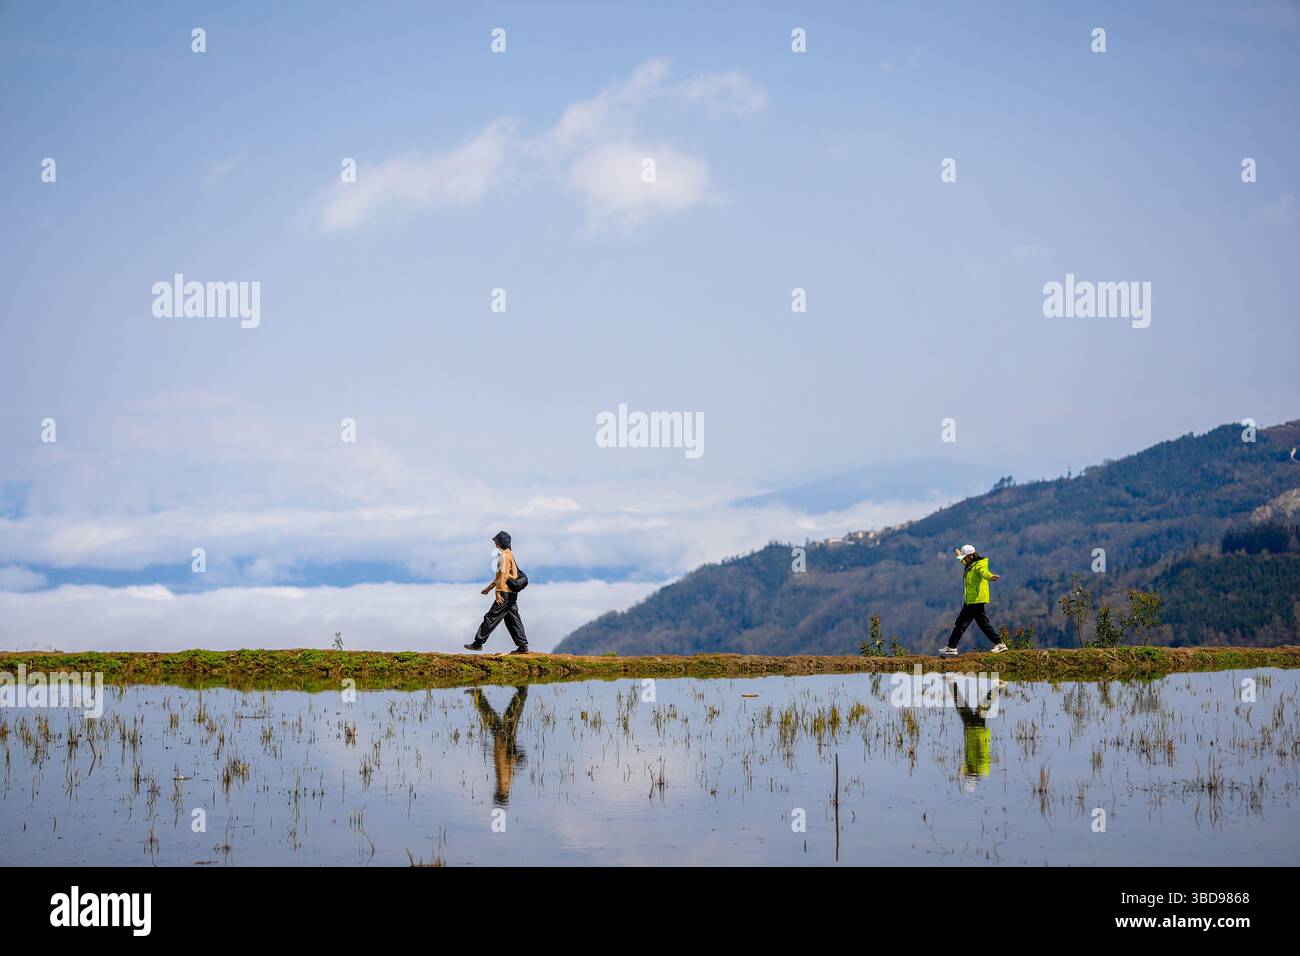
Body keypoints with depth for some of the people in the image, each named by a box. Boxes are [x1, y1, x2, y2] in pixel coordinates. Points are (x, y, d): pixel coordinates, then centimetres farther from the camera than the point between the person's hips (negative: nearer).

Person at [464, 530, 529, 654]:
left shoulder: (504, 556, -11)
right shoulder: (510, 555, 20)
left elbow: (503, 575, -18)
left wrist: (498, 592, -20)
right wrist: (489, 588, 31)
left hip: (505, 593, -10)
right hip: (512, 593, 10)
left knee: (491, 617, -6)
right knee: (512, 620, 10)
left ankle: (478, 643, -3)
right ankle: (523, 646, 7)